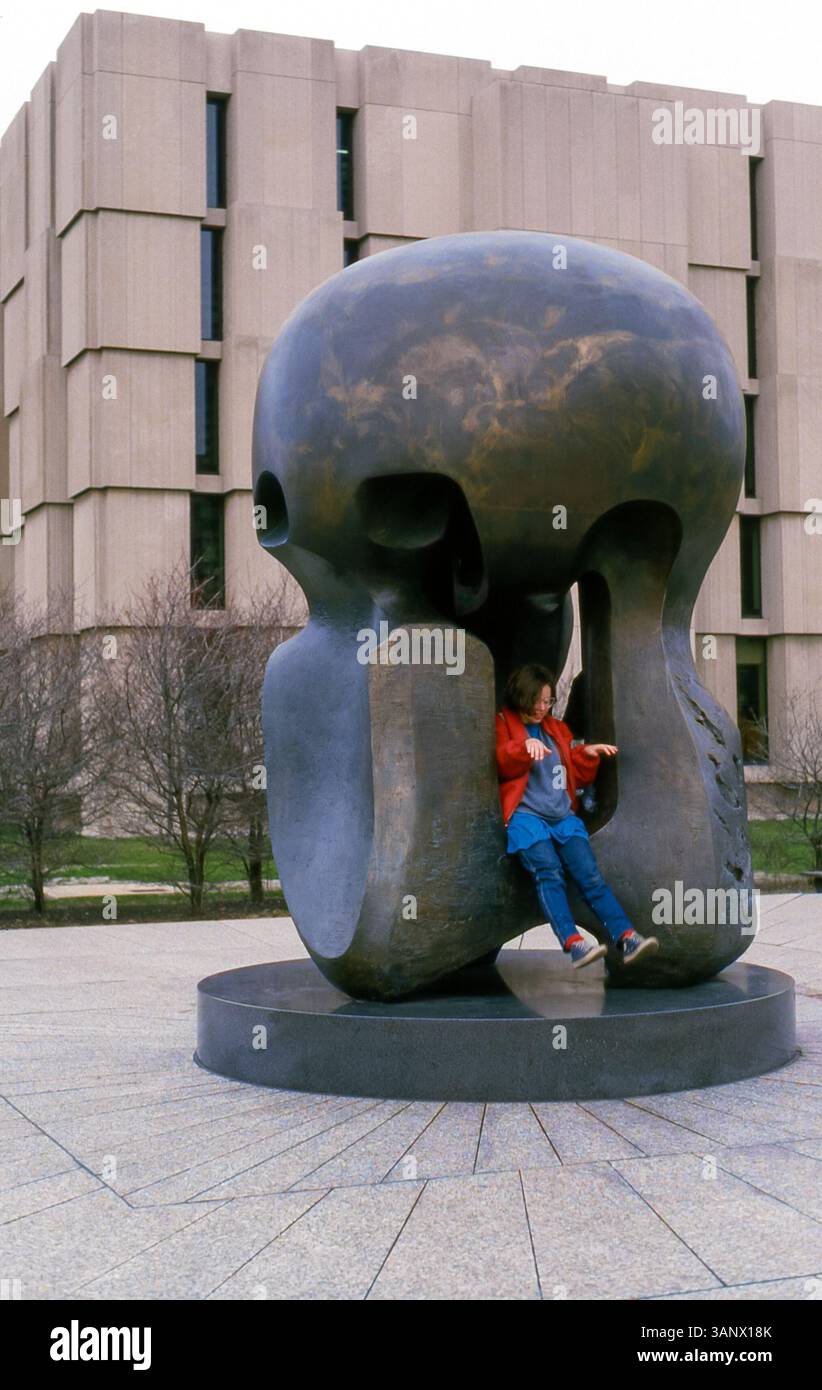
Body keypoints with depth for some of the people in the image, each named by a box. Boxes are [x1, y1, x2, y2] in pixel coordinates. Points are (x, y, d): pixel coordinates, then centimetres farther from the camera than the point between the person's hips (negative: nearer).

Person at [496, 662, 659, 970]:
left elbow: (575, 776, 31)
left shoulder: (556, 729, 26)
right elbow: (501, 763, -8)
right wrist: (525, 745, -24)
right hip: (525, 814, -4)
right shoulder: (503, 724, 11)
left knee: (590, 874, -17)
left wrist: (587, 754, 14)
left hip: (562, 814, 4)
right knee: (548, 872, -29)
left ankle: (626, 938, -31)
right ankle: (573, 944, -42)